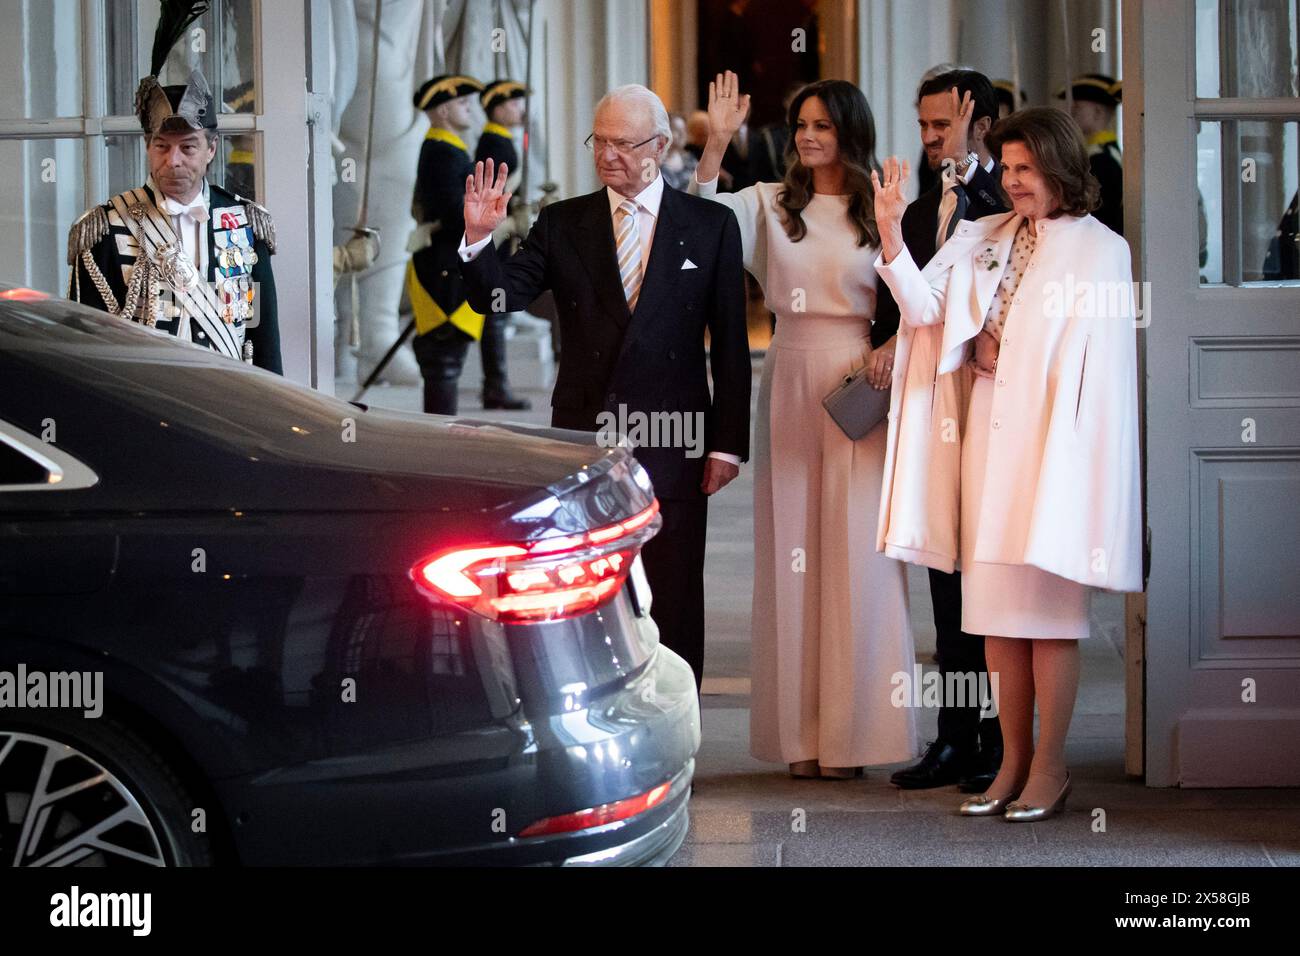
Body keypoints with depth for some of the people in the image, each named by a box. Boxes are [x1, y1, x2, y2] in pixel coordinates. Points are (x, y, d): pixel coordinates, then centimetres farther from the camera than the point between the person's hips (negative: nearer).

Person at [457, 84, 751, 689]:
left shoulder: (710, 226, 3)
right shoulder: (562, 224, 6)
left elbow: (730, 345, 2)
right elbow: (495, 297, -2)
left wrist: (727, 444, -2)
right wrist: (479, 238, -20)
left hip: (673, 446, -1)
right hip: (583, 438, 1)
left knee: (674, 604, 5)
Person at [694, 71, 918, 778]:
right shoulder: (769, 204, 8)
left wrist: (892, 345, -12)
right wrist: (716, 143, -16)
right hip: (791, 387, 2)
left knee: (856, 552, -3)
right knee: (792, 549, 2)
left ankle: (852, 734, 3)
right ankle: (800, 735, 6)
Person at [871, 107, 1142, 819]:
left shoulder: (1100, 250, -3)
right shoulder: (984, 239, 10)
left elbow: (1095, 369, -3)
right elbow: (923, 307, -3)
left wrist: (1001, 353, -5)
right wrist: (891, 234, -15)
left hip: (1052, 445, -5)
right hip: (985, 437, 5)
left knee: (1047, 609, -2)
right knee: (994, 607, 7)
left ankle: (1049, 767, 5)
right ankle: (1014, 761, 15)